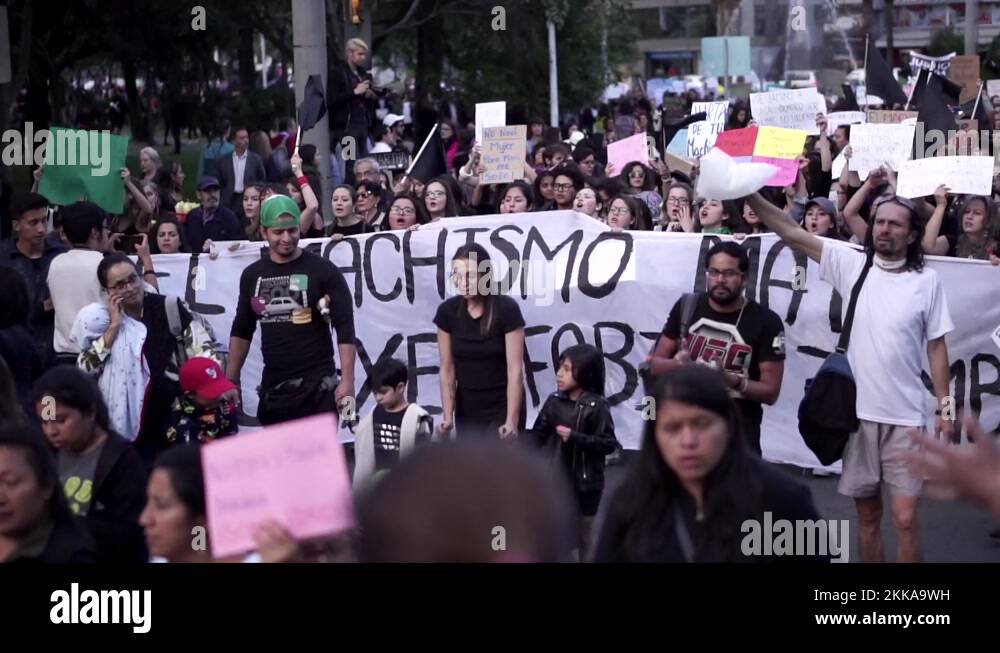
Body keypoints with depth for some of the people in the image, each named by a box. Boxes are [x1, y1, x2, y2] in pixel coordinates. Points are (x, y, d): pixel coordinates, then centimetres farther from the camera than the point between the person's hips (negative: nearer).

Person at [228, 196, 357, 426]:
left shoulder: (322, 271, -5)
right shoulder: (252, 275, 9)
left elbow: (345, 329, -9)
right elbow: (241, 331, 18)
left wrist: (347, 381, -17)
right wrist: (231, 379, 12)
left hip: (318, 385, -5)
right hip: (273, 385, 5)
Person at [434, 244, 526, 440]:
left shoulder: (506, 309, -15)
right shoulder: (447, 311, -5)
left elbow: (515, 369, -16)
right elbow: (447, 368, -1)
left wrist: (512, 419, -21)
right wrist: (448, 415, -8)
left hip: (502, 407, -4)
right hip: (467, 409, 4)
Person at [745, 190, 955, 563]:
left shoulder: (926, 281, -1)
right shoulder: (851, 264, 1)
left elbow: (936, 346, 4)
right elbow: (792, 233, -5)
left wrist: (945, 406, 2)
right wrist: (750, 196, -16)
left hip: (905, 417, -2)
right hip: (858, 411, 2)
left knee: (905, 518, -6)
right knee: (867, 513, 13)